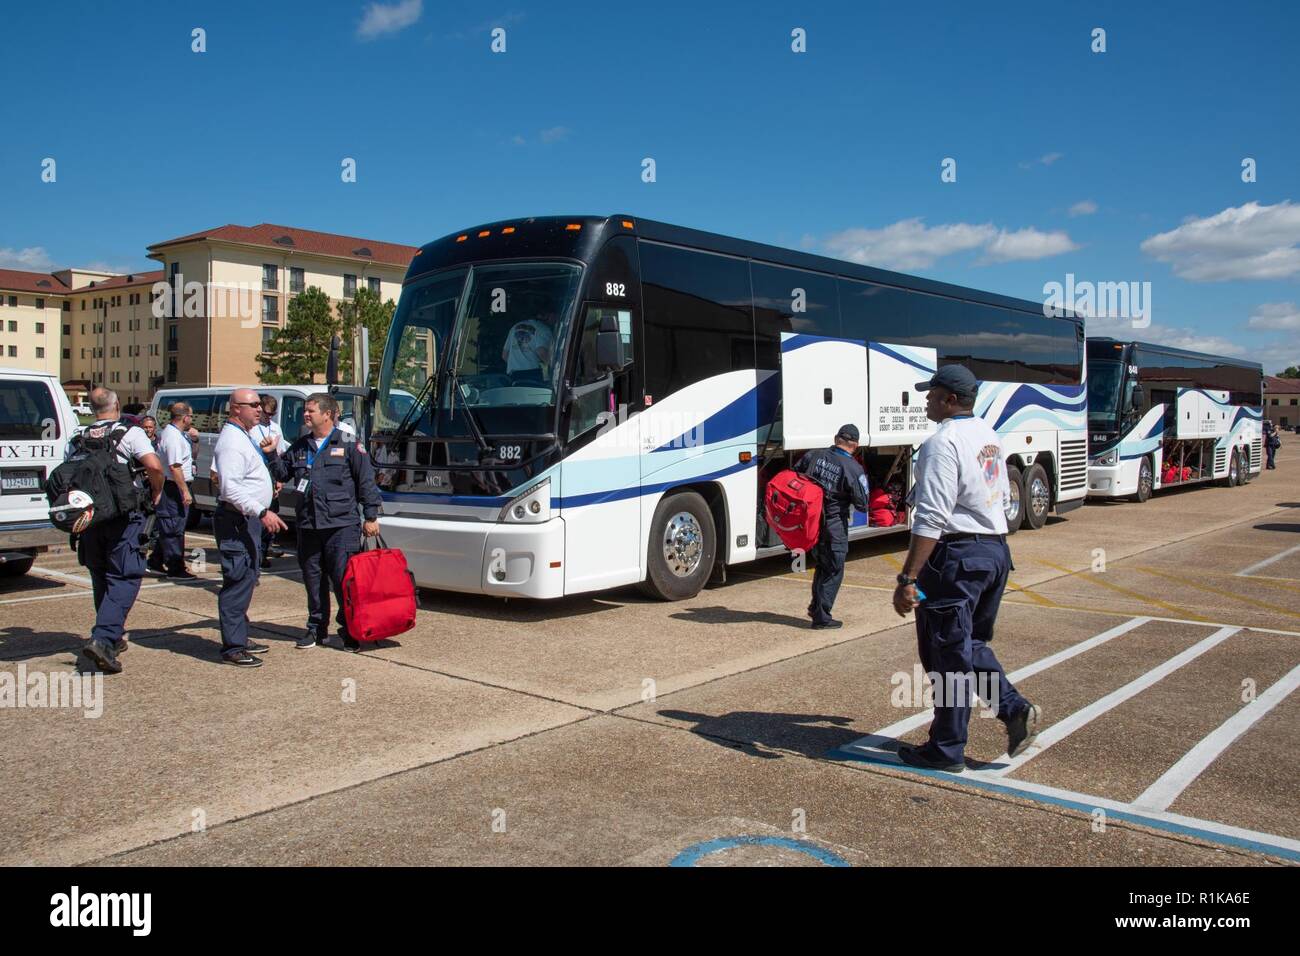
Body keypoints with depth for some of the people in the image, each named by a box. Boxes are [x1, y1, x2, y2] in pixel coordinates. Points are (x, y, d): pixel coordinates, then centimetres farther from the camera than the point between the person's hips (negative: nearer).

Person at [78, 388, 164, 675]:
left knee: (101, 578, 18)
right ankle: (103, 638, -18)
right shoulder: (130, 433, -7)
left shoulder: (80, 437, 8)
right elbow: (155, 466, -20)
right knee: (124, 579, -3)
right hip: (124, 517, -5)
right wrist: (156, 493, -3)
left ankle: (112, 638, 27)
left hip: (89, 516, 5)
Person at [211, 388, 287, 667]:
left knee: (247, 579, 16)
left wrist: (263, 452, 21)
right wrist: (263, 512, -27)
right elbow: (231, 488, -24)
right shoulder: (232, 441, -15)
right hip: (237, 521, -11)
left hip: (249, 519, 11)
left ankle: (240, 638, 25)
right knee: (238, 581, -10)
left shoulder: (244, 437, 17)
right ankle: (232, 647, -6)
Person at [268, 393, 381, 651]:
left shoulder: (348, 444, -1)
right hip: (308, 526, 6)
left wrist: (371, 516, -5)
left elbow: (366, 482, -2)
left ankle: (350, 630, 8)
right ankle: (316, 628, 24)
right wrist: (272, 455, 4)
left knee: (344, 579, -4)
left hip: (341, 525, -5)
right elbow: (283, 474, 23)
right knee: (313, 579, 12)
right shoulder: (300, 447, 16)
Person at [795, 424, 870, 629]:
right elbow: (862, 504, -10)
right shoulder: (854, 469, -15)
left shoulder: (814, 455, -2)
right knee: (833, 571, 8)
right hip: (834, 526, -5)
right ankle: (821, 617, 10)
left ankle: (816, 606, 35)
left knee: (822, 564, 25)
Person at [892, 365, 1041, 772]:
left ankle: (946, 750, 12)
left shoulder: (943, 442, -17)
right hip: (996, 550, 9)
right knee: (970, 644, 23)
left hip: (956, 555, -9)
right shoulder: (991, 437, 13)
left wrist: (908, 579, -23)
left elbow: (931, 520, -23)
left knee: (947, 655, 2)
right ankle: (1015, 709, 10)